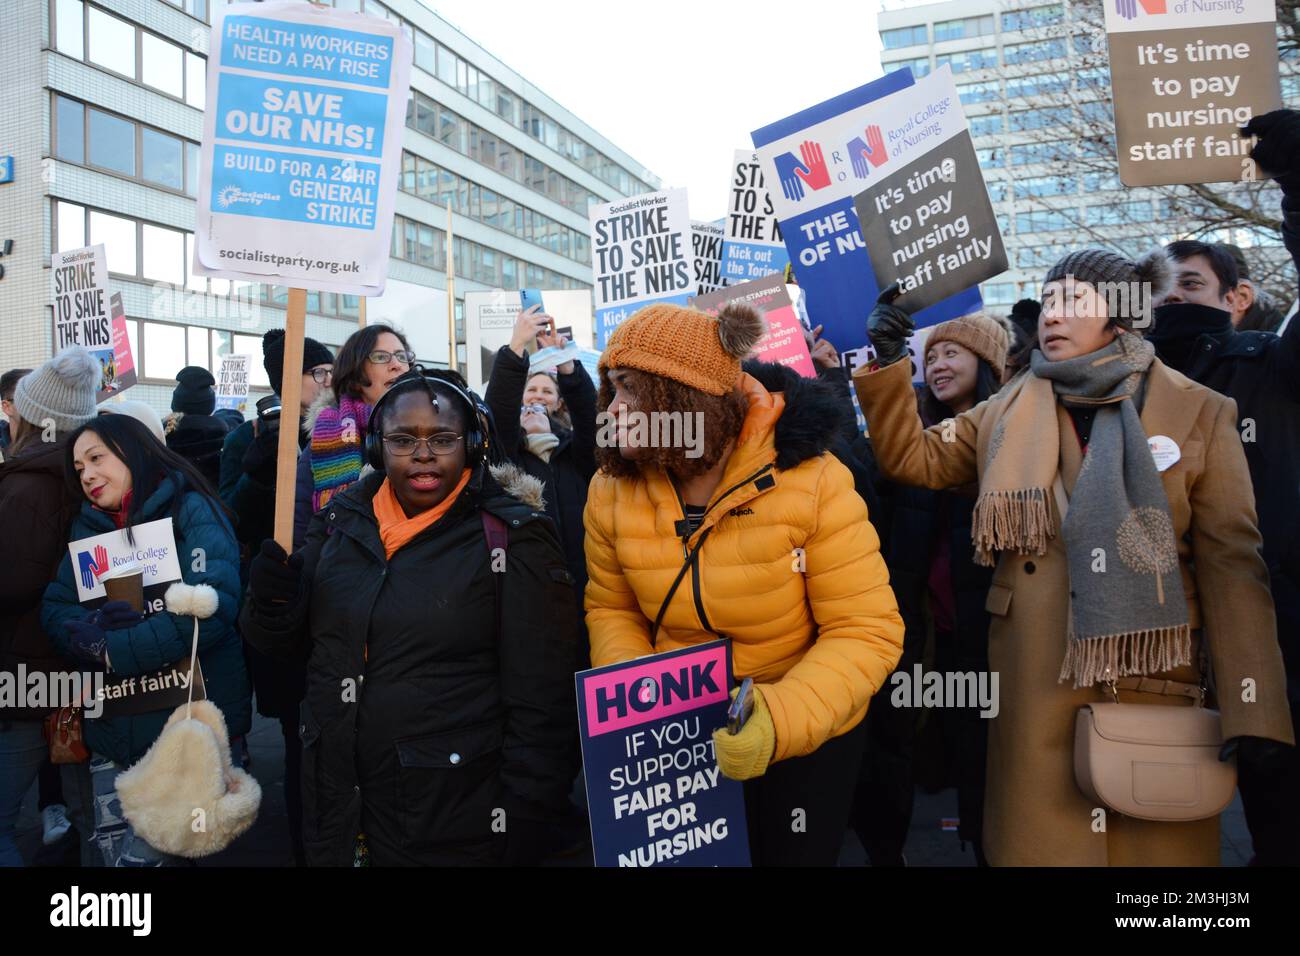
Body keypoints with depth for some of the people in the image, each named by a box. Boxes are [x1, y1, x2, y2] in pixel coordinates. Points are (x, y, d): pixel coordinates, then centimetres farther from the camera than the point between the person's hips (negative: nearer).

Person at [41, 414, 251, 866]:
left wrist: (109, 651, -17)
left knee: (142, 856, 0)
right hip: (112, 728, 5)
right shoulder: (88, 525, 11)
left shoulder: (192, 512, -9)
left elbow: (211, 609, -21)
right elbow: (54, 610, 4)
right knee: (113, 853, 10)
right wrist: (95, 625, -18)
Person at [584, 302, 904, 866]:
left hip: (806, 736, -3)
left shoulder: (812, 481, -22)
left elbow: (867, 630, -20)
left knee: (790, 856, 16)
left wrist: (780, 720, -34)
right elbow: (611, 610, 1)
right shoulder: (611, 491, -10)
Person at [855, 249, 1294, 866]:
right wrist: (887, 363, -6)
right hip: (1033, 690, 2)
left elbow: (1231, 566, -5)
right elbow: (914, 458, 8)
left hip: (1152, 684, -1)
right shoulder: (1008, 411, 8)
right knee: (1038, 838, 10)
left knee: (1156, 844, 11)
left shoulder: (1199, 414, -1)